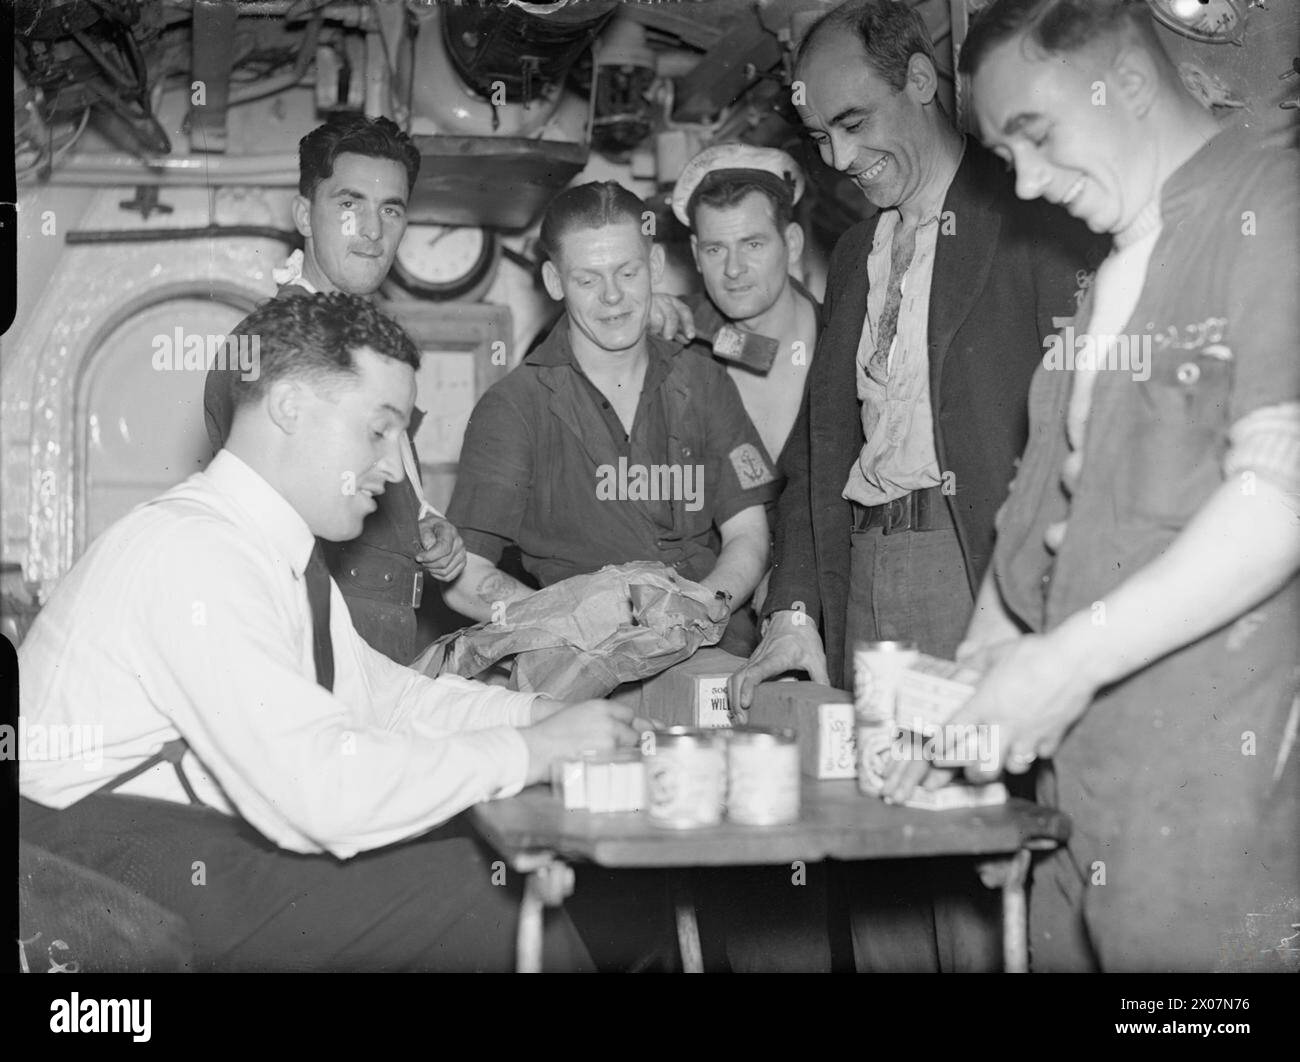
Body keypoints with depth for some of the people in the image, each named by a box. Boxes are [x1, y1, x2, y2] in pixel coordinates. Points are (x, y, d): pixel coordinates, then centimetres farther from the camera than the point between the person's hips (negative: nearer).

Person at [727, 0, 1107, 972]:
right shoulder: (858, 252, 21)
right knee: (884, 878, 5)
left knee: (977, 866, -9)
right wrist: (795, 610, 9)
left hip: (981, 568, -6)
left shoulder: (1033, 215, -2)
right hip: (867, 575, 6)